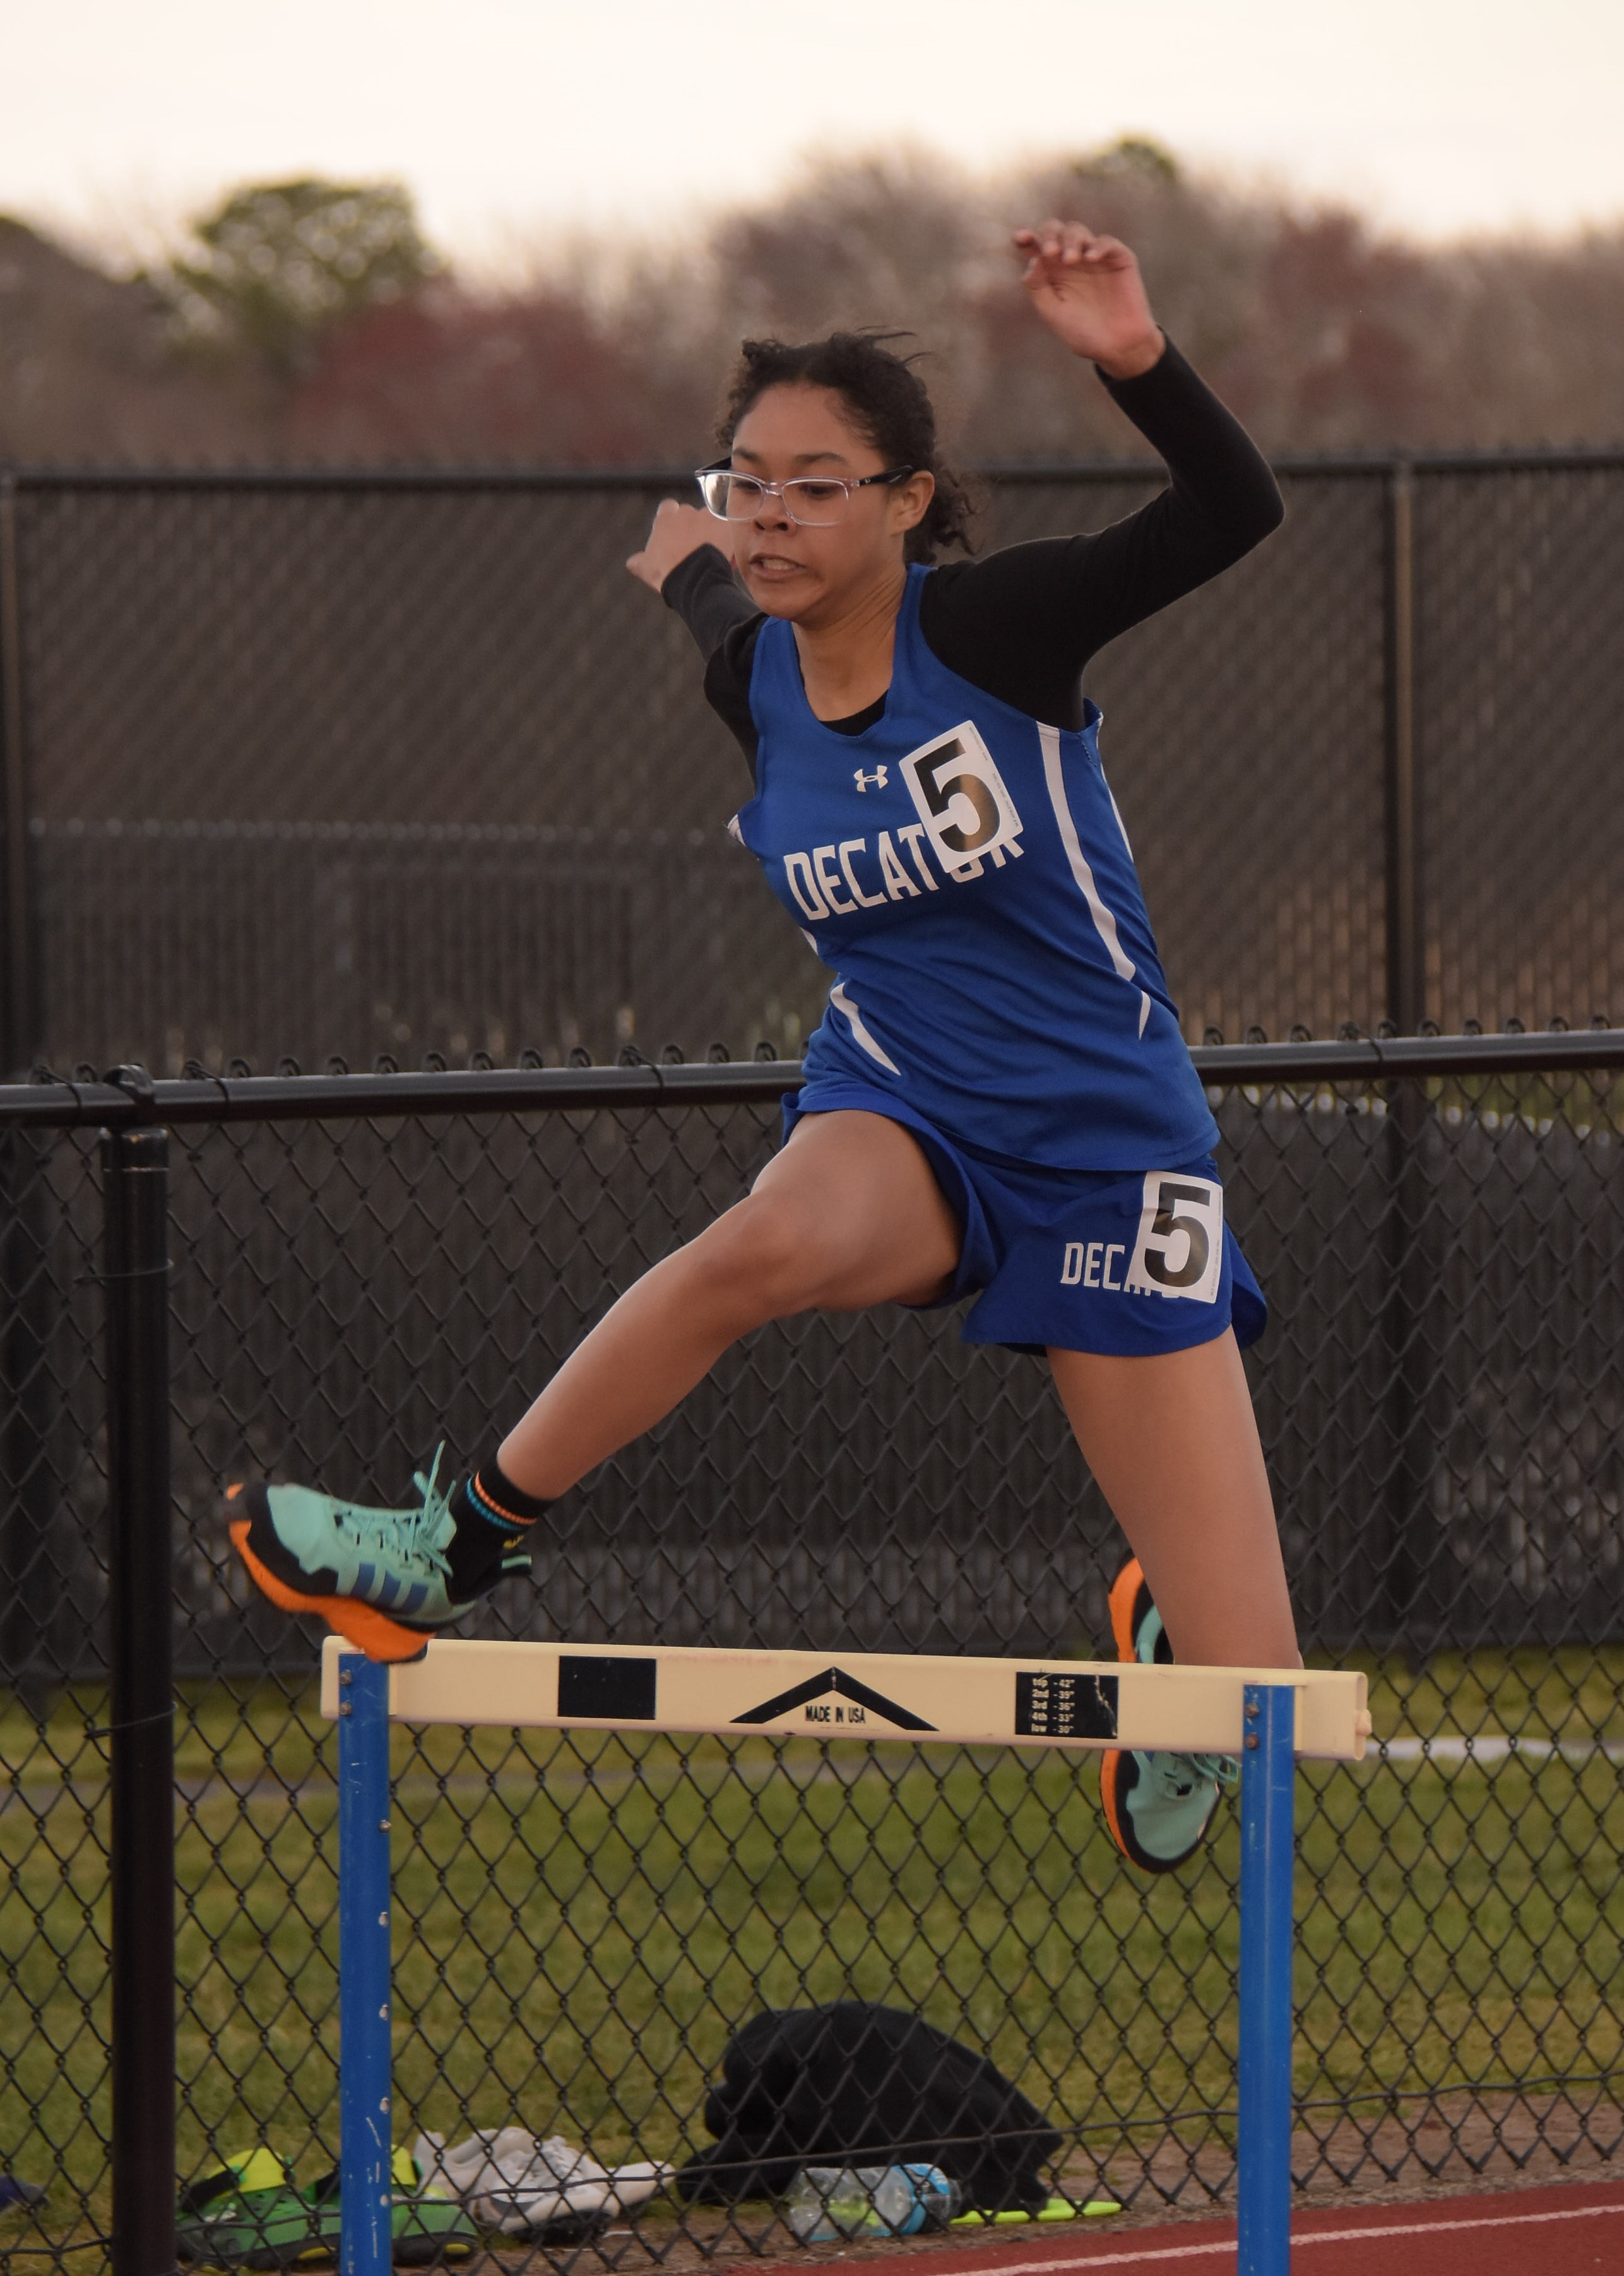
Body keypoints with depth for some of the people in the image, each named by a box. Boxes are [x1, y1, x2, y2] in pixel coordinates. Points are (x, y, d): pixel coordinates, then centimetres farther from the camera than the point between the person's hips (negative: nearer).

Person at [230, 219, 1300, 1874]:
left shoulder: (987, 629, -16)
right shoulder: (755, 683, -3)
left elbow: (1233, 513, -28)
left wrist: (1133, 360, -42)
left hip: (1110, 1155, -2)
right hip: (899, 1118, 2)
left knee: (1247, 1692, -6)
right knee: (773, 1240, -39)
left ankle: (1158, 1620, 34)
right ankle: (453, 1547, -25)